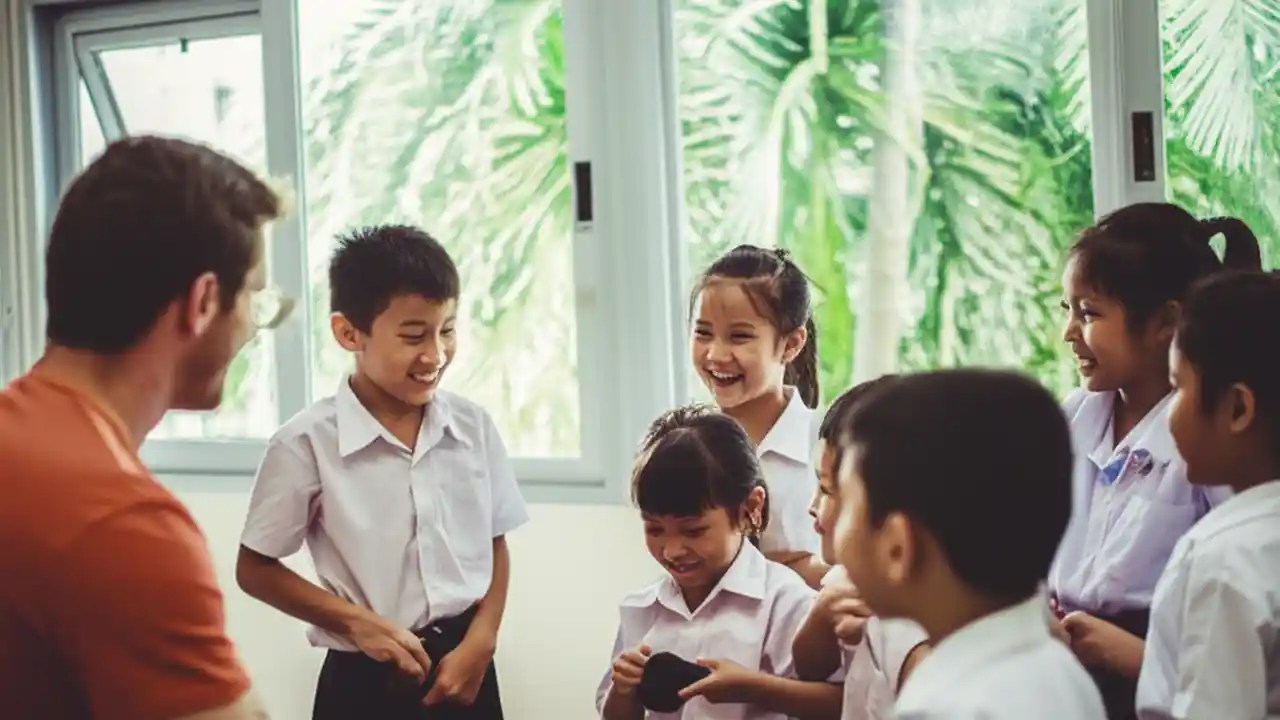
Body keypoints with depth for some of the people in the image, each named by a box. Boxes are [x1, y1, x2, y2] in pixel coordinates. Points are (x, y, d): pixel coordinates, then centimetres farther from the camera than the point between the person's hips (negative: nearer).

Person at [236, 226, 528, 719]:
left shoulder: (472, 425, 0)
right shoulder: (309, 442, -12)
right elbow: (255, 569, -4)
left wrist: (480, 642, -5)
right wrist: (358, 622, -13)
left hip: (463, 668, 4)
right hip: (369, 679, -4)